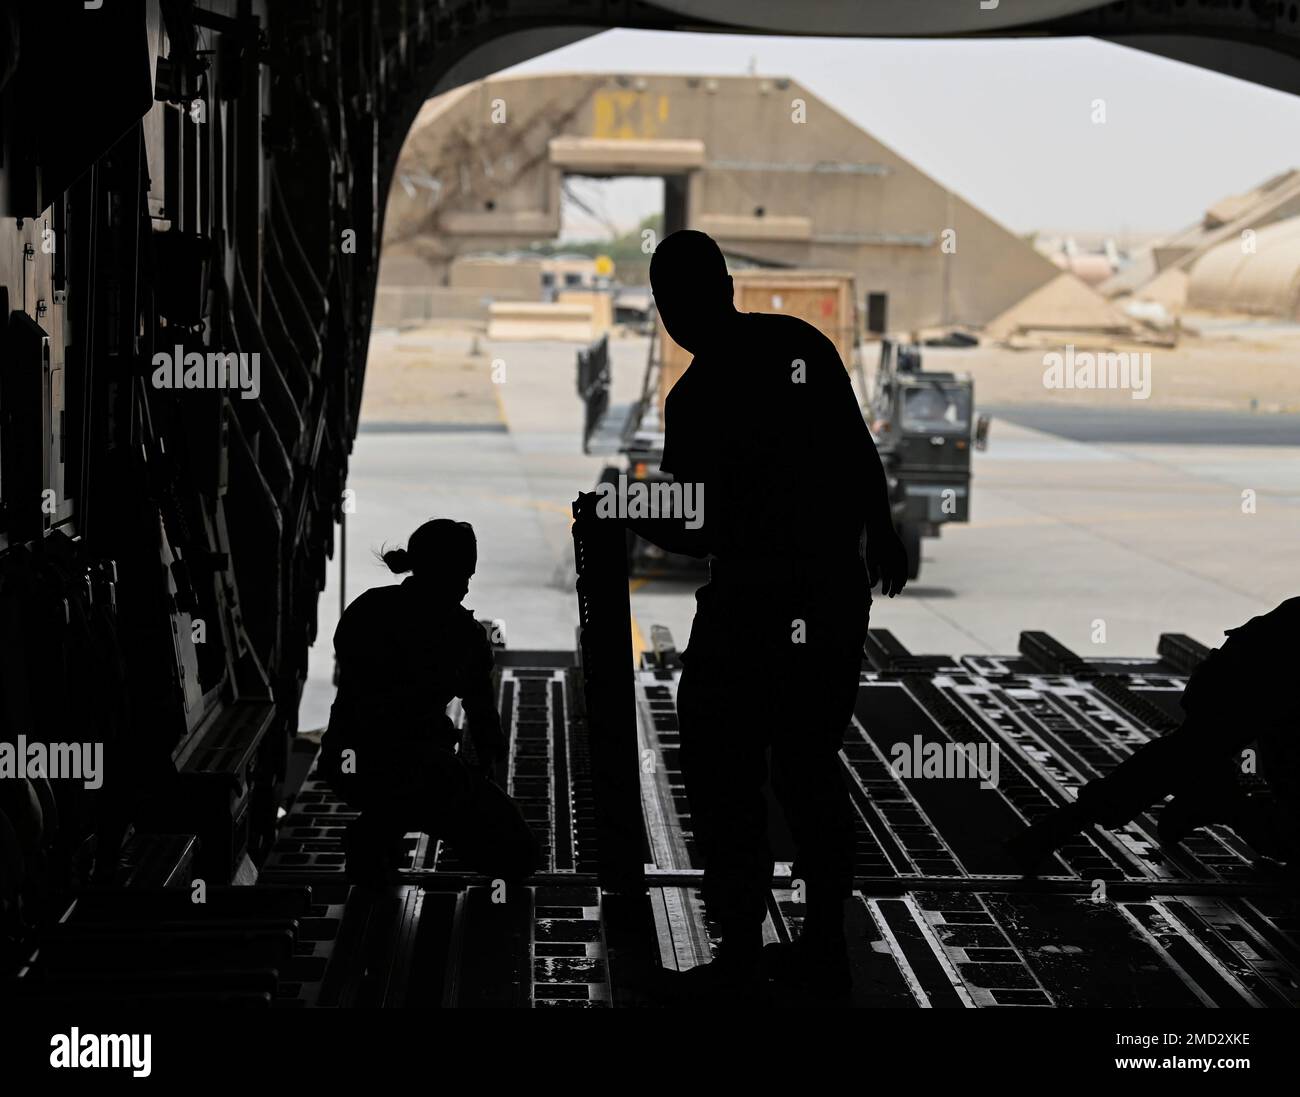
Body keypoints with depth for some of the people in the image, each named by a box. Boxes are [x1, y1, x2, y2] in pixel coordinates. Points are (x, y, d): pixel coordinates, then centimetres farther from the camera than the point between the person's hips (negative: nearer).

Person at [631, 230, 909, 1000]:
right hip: (840, 592, 6)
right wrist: (882, 535, 21)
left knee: (725, 778, 2)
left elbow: (700, 533, -11)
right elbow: (861, 454, 8)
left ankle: (741, 963, 2)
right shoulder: (804, 344, 1)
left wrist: (627, 515, 3)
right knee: (811, 770, 15)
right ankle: (826, 948, 20)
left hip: (755, 605, -6)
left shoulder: (697, 397, -14)